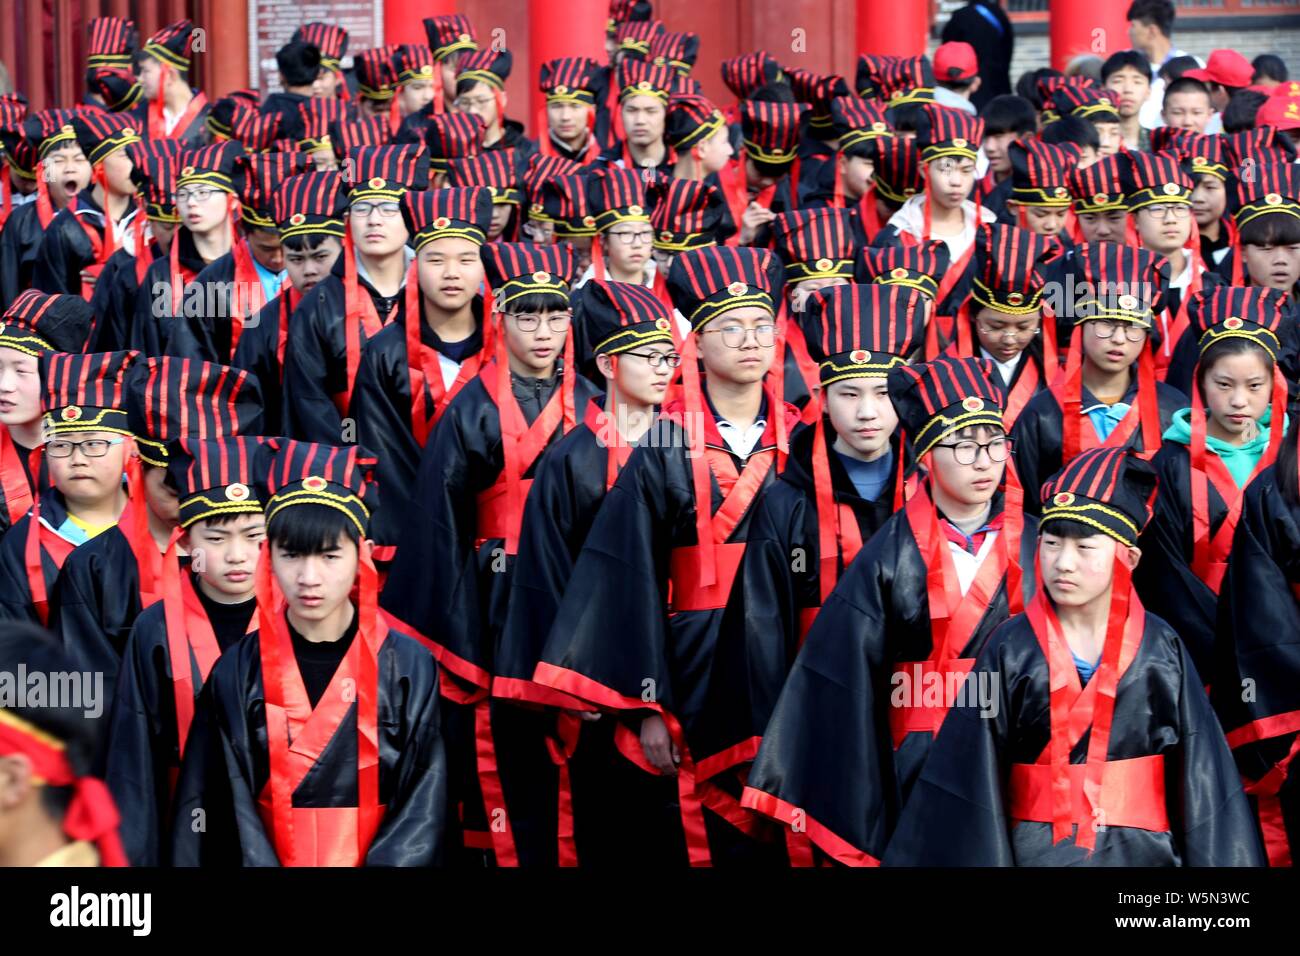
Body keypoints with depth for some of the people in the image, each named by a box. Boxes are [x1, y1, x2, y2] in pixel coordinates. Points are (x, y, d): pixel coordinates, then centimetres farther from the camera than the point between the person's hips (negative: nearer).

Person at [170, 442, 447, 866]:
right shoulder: (237, 674, 5)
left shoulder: (410, 668, 2)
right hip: (266, 860, 1)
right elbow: (229, 816, 1)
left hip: (383, 860, 0)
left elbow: (422, 815, -1)